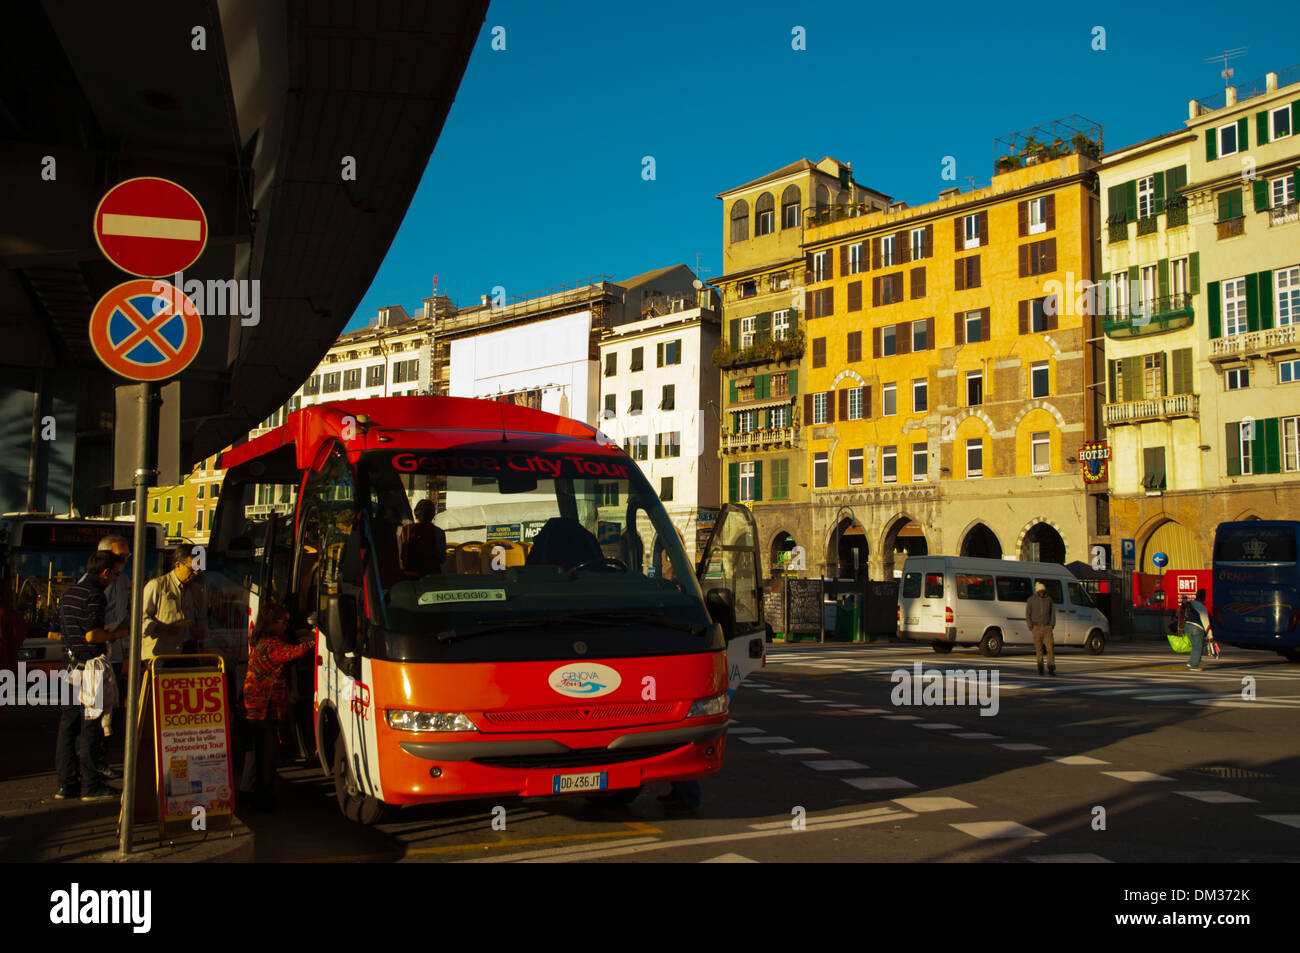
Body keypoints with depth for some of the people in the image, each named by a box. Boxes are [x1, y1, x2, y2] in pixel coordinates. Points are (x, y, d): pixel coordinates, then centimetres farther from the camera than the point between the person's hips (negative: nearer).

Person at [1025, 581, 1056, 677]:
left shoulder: (1048, 599, 4)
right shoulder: (1031, 600, -2)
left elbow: (1053, 613, 10)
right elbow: (1027, 614, 0)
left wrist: (1052, 626, 0)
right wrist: (1031, 628, -7)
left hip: (1047, 627, 1)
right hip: (1036, 628, -1)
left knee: (1050, 647, -10)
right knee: (1039, 649, 2)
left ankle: (1051, 669, -9)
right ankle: (1040, 668, 16)